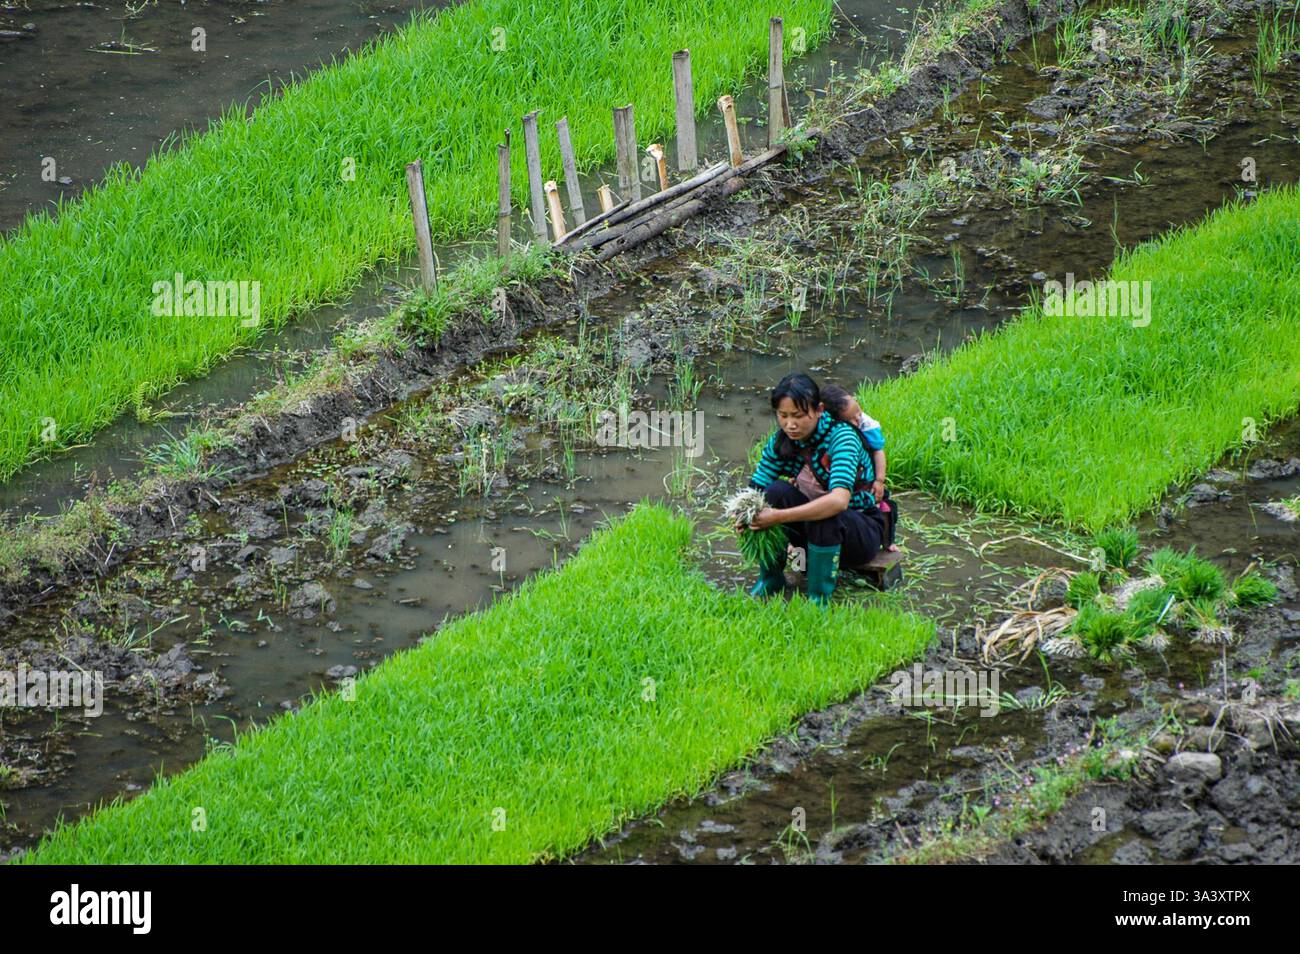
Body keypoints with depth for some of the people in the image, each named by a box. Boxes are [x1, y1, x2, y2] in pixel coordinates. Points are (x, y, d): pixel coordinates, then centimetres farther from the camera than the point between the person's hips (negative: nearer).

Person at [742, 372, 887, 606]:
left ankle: (818, 598, -21)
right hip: (814, 529, 5)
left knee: (825, 515, -37)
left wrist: (779, 517, -44)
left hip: (864, 531, -5)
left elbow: (839, 500, -40)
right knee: (777, 490, -22)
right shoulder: (781, 440, -6)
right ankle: (771, 580, -6)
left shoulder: (841, 436, -25)